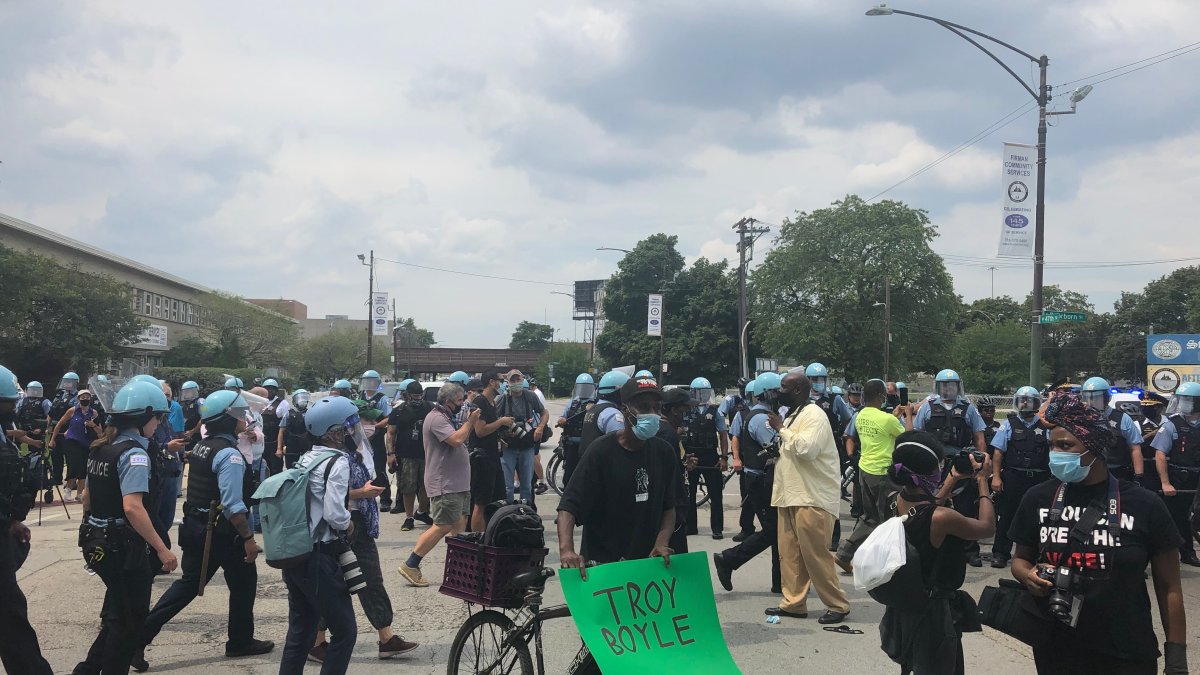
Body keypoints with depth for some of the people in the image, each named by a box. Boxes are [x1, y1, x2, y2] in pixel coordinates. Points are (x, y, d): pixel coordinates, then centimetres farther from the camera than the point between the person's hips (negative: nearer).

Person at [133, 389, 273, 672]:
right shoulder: (229, 454, -20)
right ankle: (240, 642, 23)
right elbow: (233, 505, -25)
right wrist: (248, 537, -21)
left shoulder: (202, 446, 10)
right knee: (243, 584, 10)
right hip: (222, 532, -9)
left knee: (189, 584, 13)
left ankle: (140, 636, 6)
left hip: (195, 526, 9)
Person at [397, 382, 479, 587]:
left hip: (458, 483, 11)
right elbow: (457, 439, -28)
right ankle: (410, 566, -5)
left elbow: (459, 439, 22)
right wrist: (470, 422, -14)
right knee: (443, 527, -10)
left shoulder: (446, 418, 17)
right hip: (445, 484, -11)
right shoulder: (436, 418, -17)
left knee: (459, 525, 10)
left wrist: (468, 422, 8)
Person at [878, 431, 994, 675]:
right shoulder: (942, 518, -28)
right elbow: (987, 526, -9)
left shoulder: (898, 501, -6)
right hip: (934, 611, -8)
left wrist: (953, 479, 19)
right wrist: (982, 481, -1)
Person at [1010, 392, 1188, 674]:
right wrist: (1029, 575, -11)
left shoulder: (1144, 506, -6)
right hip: (1054, 650, 2)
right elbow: (1020, 559, 12)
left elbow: (1168, 588, 0)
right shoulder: (1038, 499, 0)